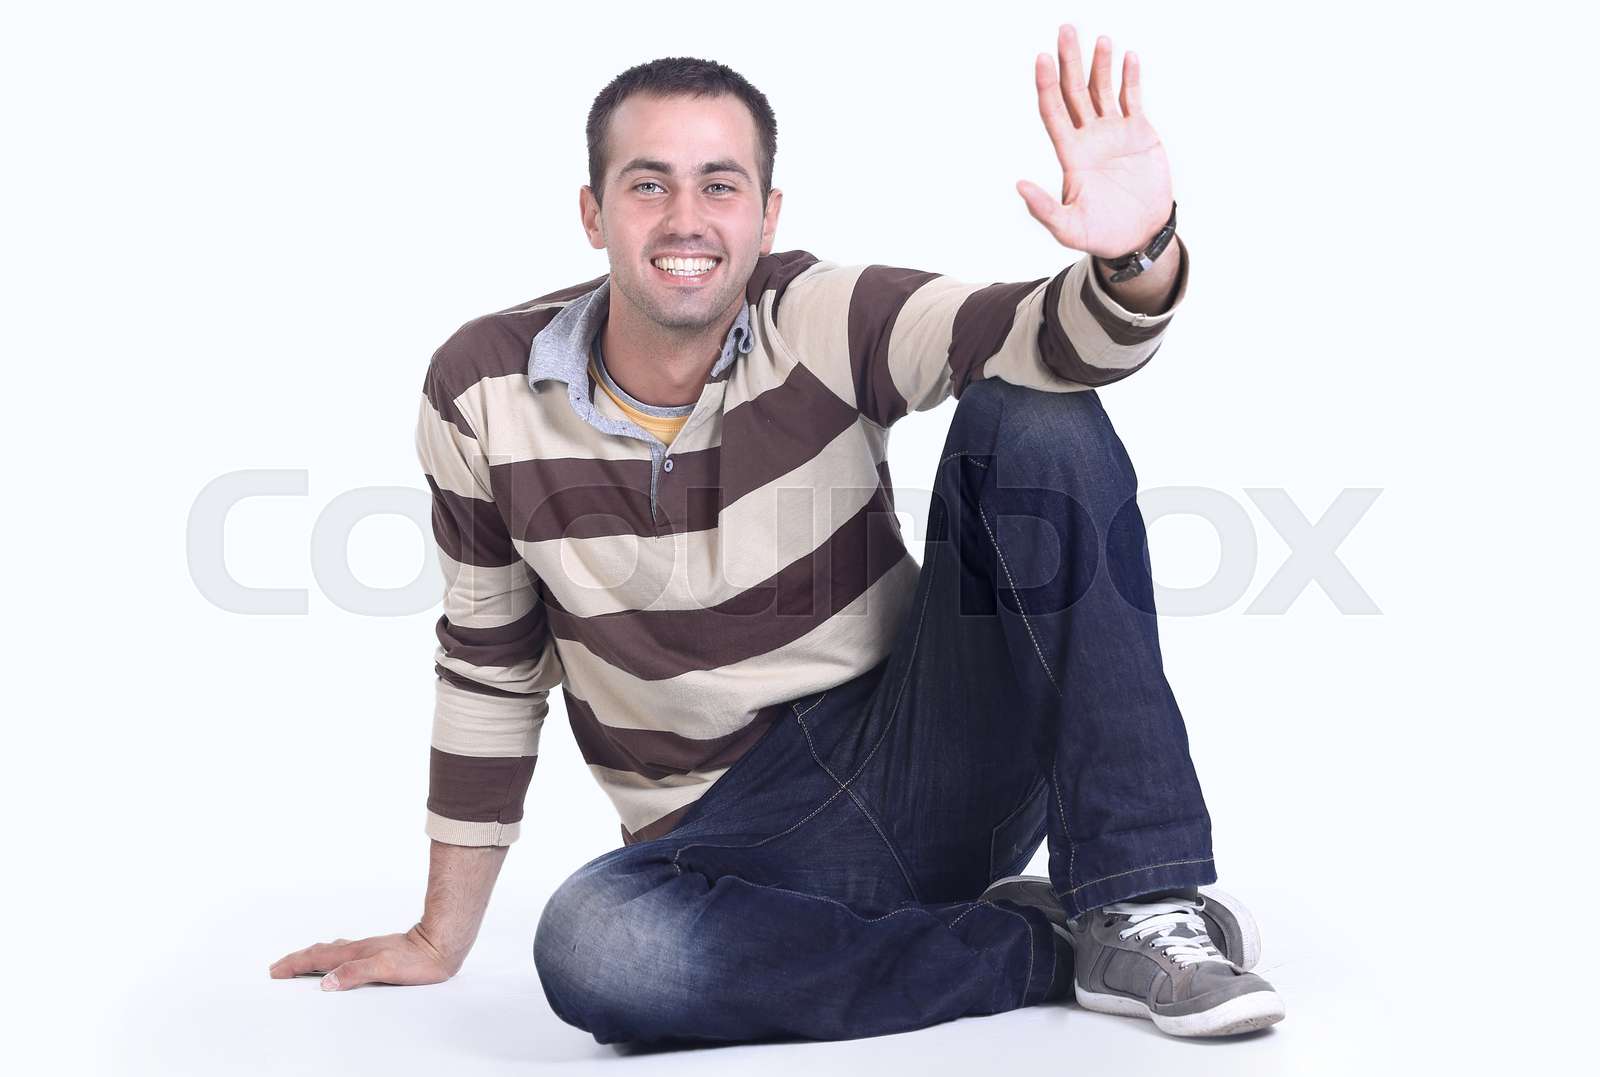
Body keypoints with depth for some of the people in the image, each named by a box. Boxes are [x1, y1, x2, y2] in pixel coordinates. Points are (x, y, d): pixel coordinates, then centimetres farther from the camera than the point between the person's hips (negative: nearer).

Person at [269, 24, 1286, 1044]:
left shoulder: (826, 321, -7)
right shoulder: (482, 392, -3)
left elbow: (1051, 337, -23)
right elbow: (491, 662, 8)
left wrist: (1137, 259, -48)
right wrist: (442, 938, 12)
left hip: (931, 762, 0)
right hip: (734, 837, 1)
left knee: (1037, 420, -20)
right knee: (590, 951, -36)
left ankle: (1141, 904, -20)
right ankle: (1042, 945, -15)